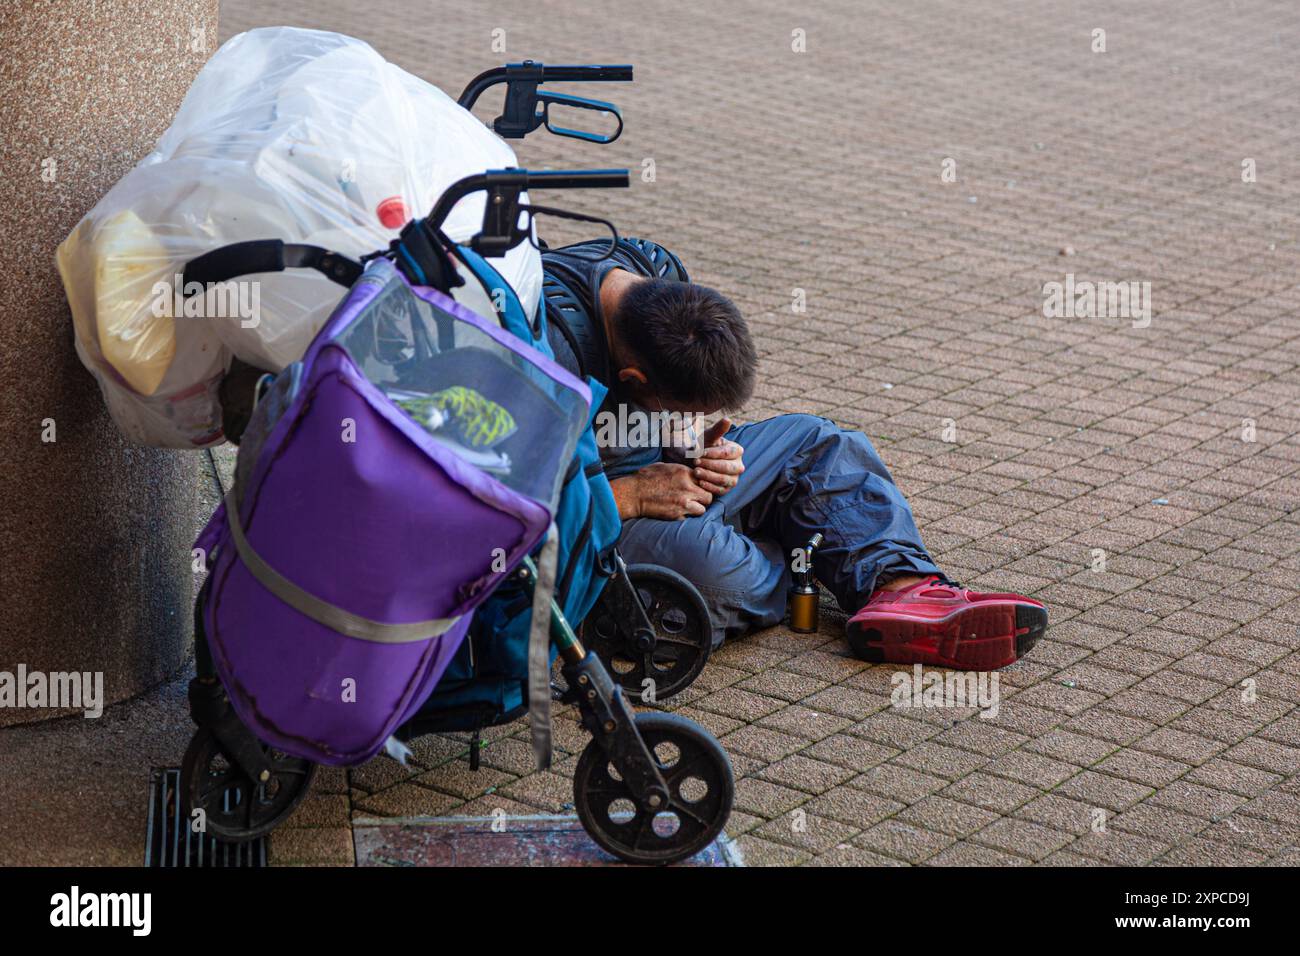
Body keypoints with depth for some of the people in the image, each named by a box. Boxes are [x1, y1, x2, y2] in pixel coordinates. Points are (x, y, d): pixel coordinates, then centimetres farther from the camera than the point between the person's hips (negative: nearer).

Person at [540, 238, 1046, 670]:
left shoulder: (659, 269, -6)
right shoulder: (553, 341, -32)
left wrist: (691, 454, -9)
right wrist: (631, 495, -27)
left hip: (651, 474, 9)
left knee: (811, 441, 1)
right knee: (696, 555, -36)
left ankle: (902, 586, -18)